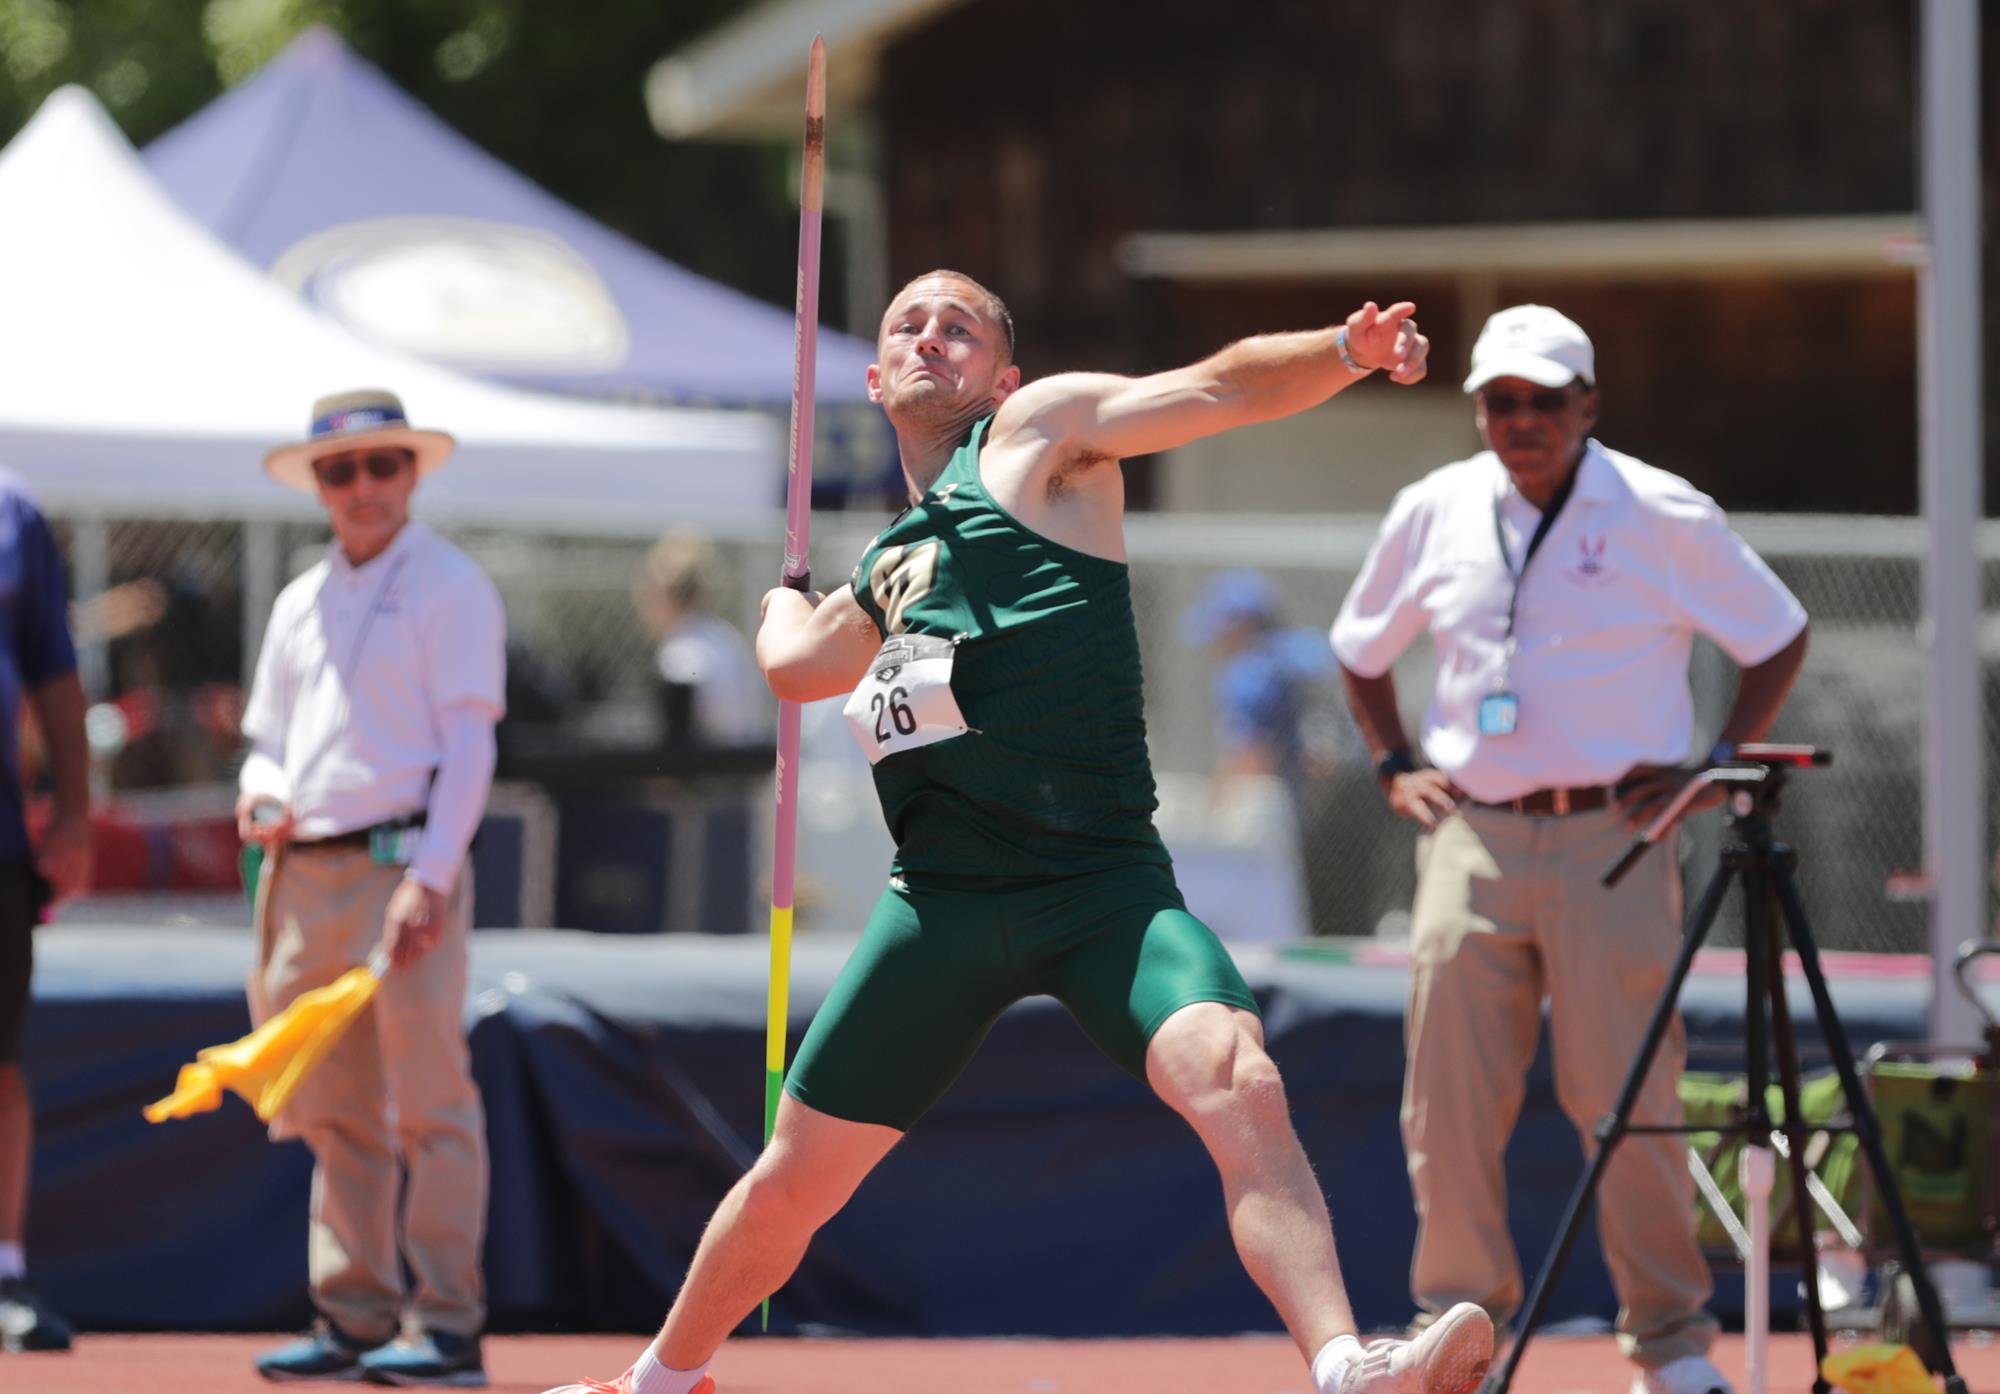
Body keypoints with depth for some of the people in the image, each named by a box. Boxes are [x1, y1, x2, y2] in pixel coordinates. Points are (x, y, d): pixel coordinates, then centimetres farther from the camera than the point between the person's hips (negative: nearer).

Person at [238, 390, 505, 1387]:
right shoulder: (301, 603, 19)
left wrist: (430, 876, -16)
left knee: (429, 1106, -9)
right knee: (336, 1116, 7)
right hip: (304, 874, 7)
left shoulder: (449, 587, 1)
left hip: (401, 860, -7)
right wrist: (260, 796, 0)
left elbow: (467, 743, -6)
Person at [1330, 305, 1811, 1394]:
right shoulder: (1435, 513, 8)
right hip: (1471, 841, 3)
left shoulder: (1665, 517, -2)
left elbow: (1779, 640, 8)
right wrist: (1393, 767, 12)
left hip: (1612, 842, -3)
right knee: (1449, 1098, 0)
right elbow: (1361, 652, 24)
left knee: (1627, 1100, -5)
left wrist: (1717, 765, 0)